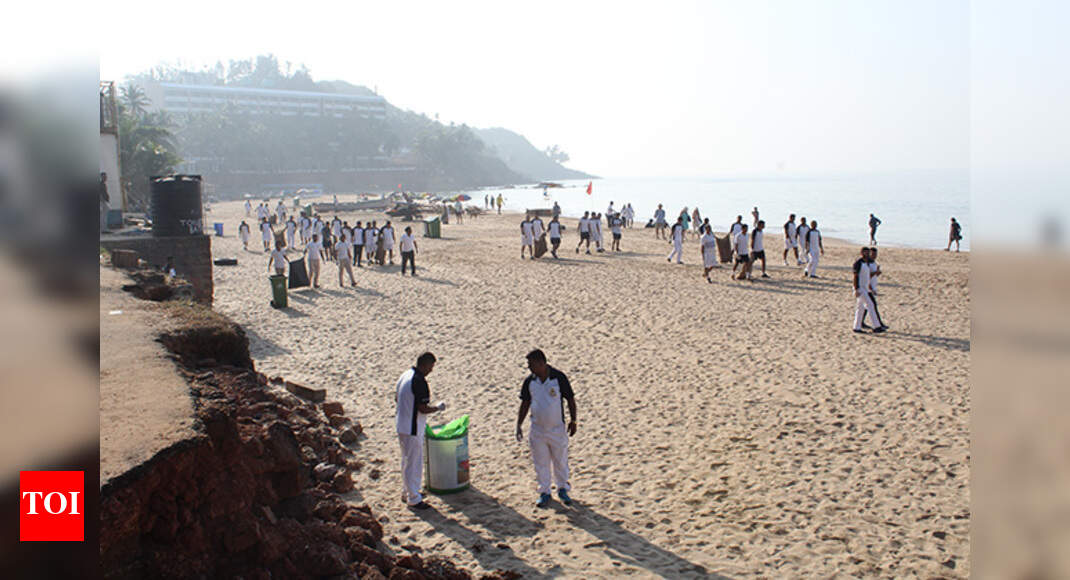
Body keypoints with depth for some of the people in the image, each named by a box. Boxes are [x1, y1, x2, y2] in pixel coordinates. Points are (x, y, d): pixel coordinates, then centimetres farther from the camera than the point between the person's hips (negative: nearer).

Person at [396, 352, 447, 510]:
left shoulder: (405, 375, 5)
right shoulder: (420, 382, -24)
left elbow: (396, 399, 15)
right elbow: (423, 409, -22)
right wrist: (438, 408, -6)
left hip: (401, 424, 10)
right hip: (413, 428, -9)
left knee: (407, 460, 22)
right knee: (414, 463, 2)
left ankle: (407, 492, 35)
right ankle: (414, 499, 12)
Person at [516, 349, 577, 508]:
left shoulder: (559, 377, -13)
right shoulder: (529, 381, -4)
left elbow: (570, 399, -4)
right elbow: (525, 403, 5)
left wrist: (573, 421, -5)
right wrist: (519, 425, 0)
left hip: (557, 428, -2)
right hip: (537, 429, 2)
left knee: (560, 460, 10)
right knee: (541, 463, 10)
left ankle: (562, 489, 30)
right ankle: (544, 493, 25)